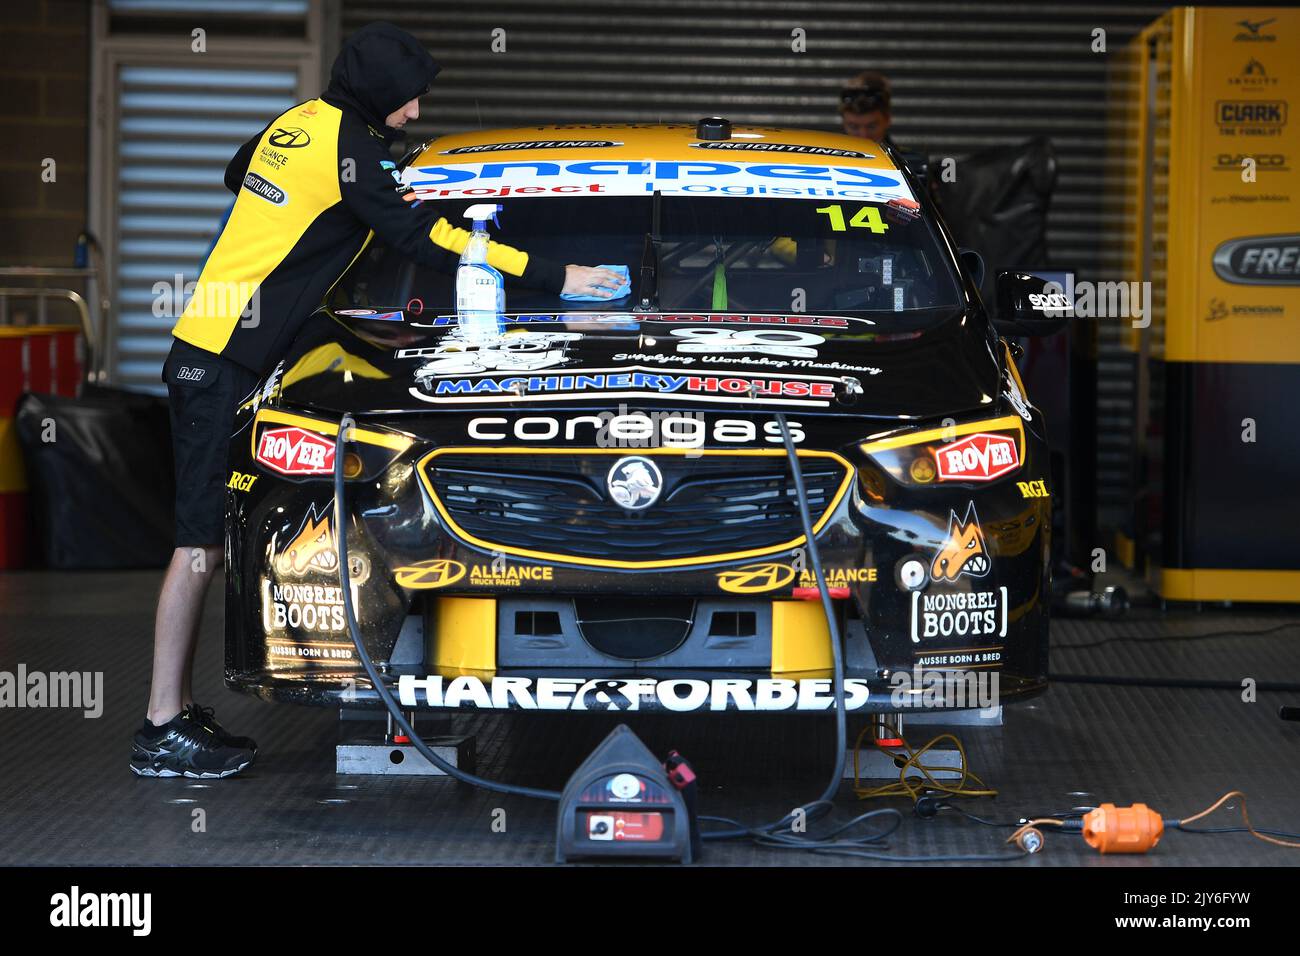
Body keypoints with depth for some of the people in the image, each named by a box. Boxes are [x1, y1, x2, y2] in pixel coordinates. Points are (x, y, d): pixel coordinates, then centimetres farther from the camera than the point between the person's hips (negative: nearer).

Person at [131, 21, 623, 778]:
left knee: (206, 541, 10)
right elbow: (424, 240, -15)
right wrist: (553, 277, -12)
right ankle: (163, 731, -9)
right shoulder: (347, 147, -14)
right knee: (203, 544, -9)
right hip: (222, 364, -10)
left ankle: (180, 708, 13)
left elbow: (238, 176, 33)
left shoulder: (300, 123, 13)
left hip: (214, 353, 10)